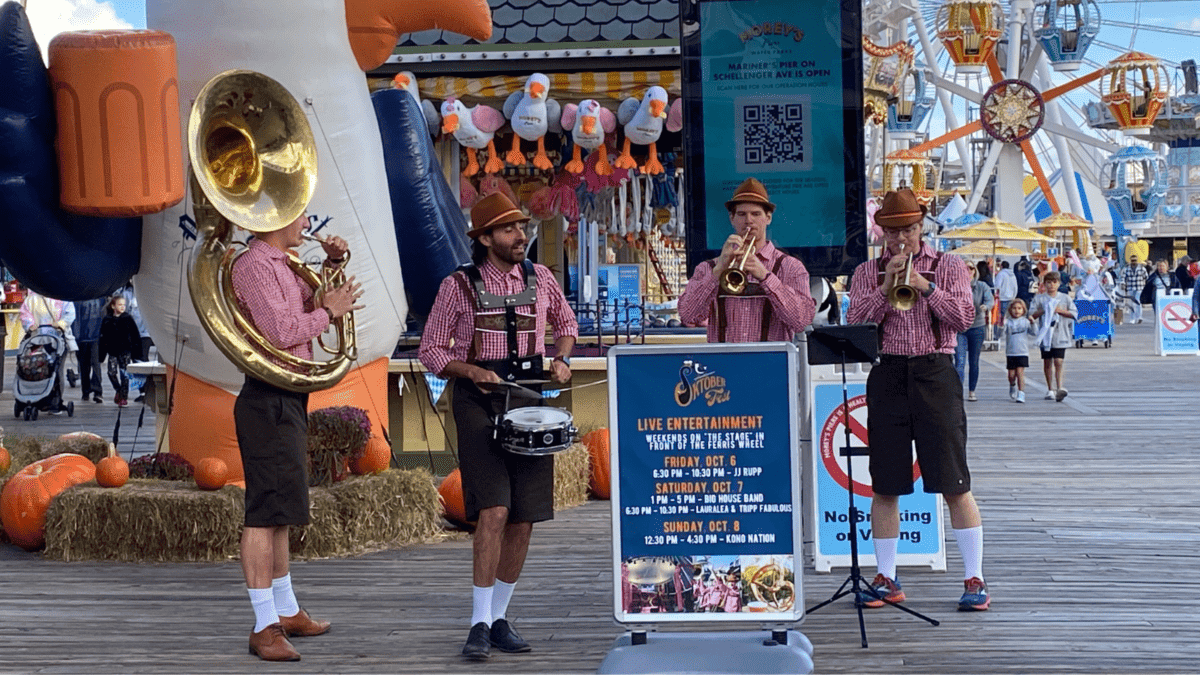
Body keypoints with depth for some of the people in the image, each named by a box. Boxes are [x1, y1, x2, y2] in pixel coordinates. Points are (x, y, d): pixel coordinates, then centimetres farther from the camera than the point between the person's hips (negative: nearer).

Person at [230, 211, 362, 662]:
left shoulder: (280, 265, 17)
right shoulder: (254, 265, -14)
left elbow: (311, 300, 32)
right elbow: (281, 331, -23)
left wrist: (333, 264, 17)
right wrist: (329, 312, -11)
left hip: (288, 401, 11)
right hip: (268, 400, -11)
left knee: (280, 511, 18)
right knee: (265, 513, -10)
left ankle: (287, 612, 28)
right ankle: (265, 627, -10)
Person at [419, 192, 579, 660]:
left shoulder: (540, 279, 8)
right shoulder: (459, 286, -1)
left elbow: (566, 323, 27)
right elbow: (431, 351, 3)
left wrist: (561, 359, 8)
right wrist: (473, 371, -14)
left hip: (530, 398, 4)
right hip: (478, 400, -4)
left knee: (523, 519, 3)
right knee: (494, 511, -18)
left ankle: (500, 618, 17)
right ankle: (479, 623, -12)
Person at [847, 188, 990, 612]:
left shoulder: (949, 267, 8)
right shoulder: (867, 273, 12)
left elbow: (963, 316, -5)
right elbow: (856, 322, -1)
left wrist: (925, 286, -13)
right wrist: (886, 286, -11)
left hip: (935, 374, -2)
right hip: (888, 375, 2)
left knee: (954, 485, -4)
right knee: (885, 486, 4)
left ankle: (975, 580, 2)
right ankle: (886, 580, 14)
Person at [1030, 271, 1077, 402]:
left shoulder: (1064, 298, 7)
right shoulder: (1039, 298, 6)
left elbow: (1074, 313, 4)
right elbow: (1031, 315, 0)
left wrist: (1061, 311, -9)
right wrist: (1043, 311, -14)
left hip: (1060, 336, -1)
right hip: (1045, 335, 1)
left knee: (1058, 362, -11)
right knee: (1047, 362, 7)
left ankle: (1060, 387, -19)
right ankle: (1050, 390, 16)